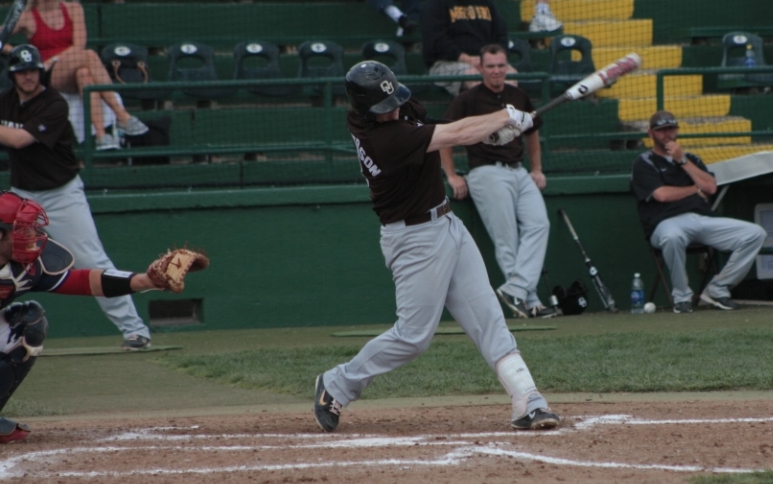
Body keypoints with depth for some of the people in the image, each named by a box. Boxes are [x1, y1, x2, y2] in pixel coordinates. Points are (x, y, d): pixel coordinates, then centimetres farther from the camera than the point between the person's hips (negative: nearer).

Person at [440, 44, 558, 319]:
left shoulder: (518, 97, 15)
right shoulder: (468, 100, -2)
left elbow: (532, 132, 30)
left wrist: (536, 170, 22)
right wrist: (451, 176, -2)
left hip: (519, 172, 5)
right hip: (488, 173, -5)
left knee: (538, 224, -16)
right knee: (507, 241, -10)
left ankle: (515, 290, -23)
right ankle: (529, 301, -12)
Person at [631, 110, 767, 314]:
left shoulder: (690, 158, 26)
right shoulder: (644, 163, 10)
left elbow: (710, 187, 8)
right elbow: (662, 194, -8)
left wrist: (683, 160, 3)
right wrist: (696, 189, 6)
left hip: (704, 220, 6)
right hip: (668, 223, -6)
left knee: (755, 234, -12)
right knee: (672, 237, -45)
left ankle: (717, 289, -6)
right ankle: (682, 296, -22)